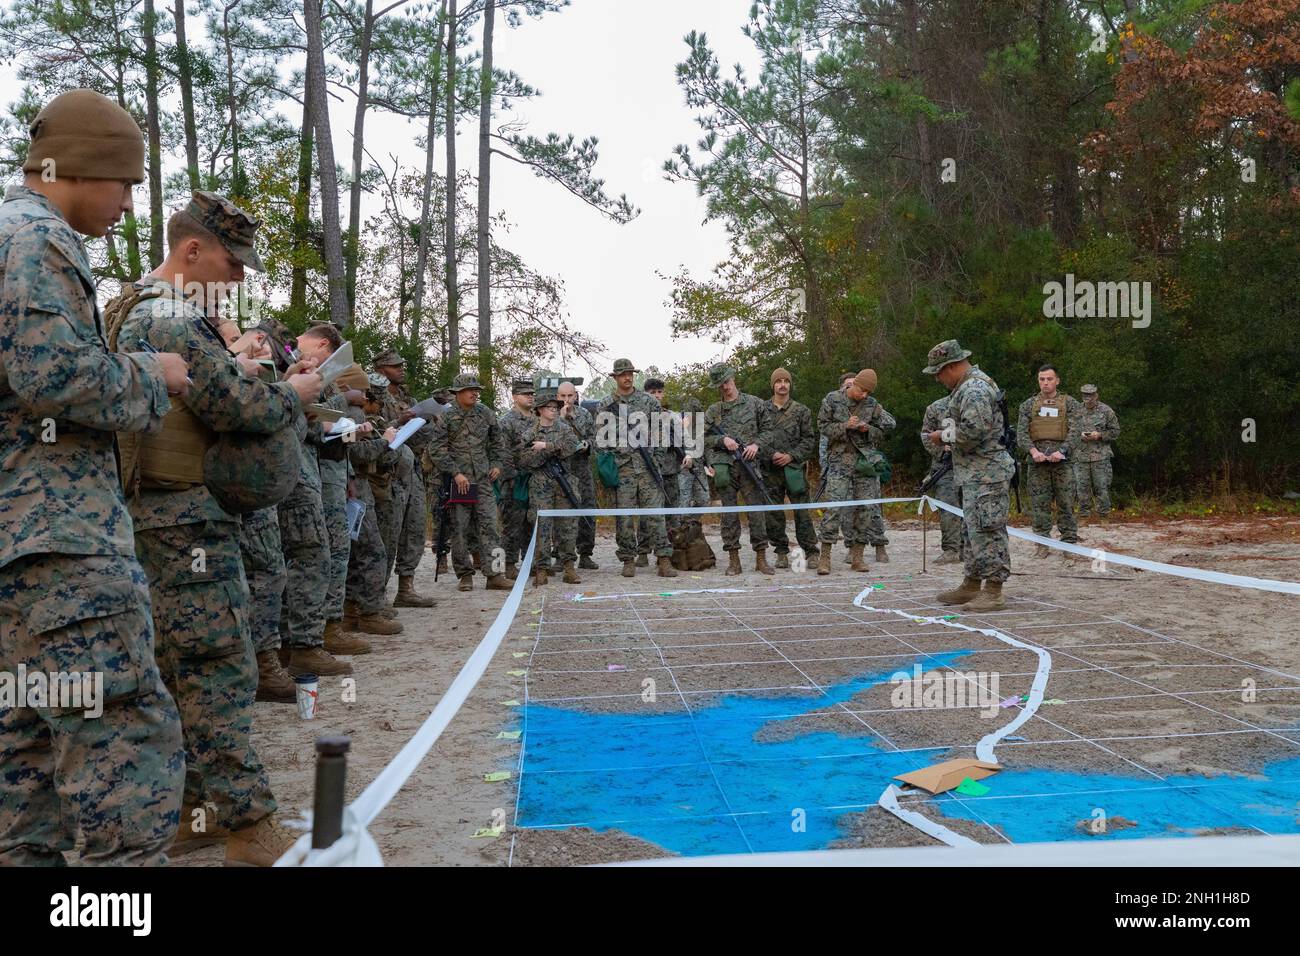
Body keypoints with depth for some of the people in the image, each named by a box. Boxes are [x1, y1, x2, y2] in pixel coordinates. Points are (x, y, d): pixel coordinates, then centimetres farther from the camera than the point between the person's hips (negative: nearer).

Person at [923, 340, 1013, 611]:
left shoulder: (975, 390, -17)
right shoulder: (967, 387, 17)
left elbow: (972, 431, -26)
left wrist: (944, 435, -11)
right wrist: (947, 434, 10)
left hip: (986, 474, -11)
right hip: (975, 474, 11)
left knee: (986, 531, -9)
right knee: (971, 530, 15)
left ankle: (993, 592, -5)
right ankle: (971, 586, 24)